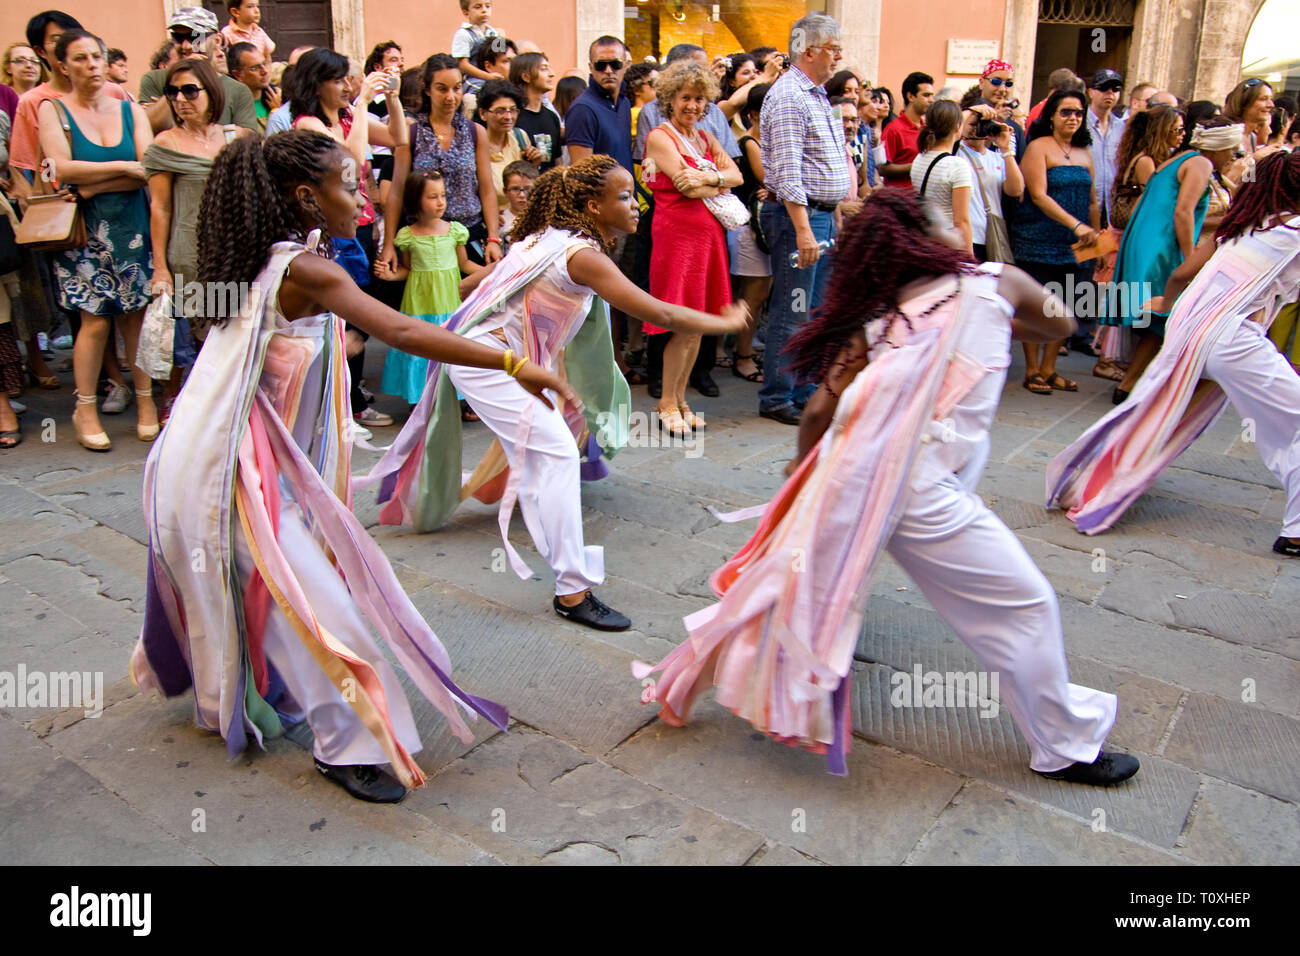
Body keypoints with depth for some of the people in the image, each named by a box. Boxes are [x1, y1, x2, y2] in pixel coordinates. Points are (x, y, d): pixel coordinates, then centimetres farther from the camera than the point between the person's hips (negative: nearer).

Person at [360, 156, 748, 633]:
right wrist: (725, 323, -12)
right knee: (557, 450, -17)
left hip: (474, 348, 10)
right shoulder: (583, 254, -19)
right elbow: (660, 314, -25)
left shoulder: (548, 238, 10)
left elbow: (469, 283, 17)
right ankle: (573, 592, -18)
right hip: (488, 358, -10)